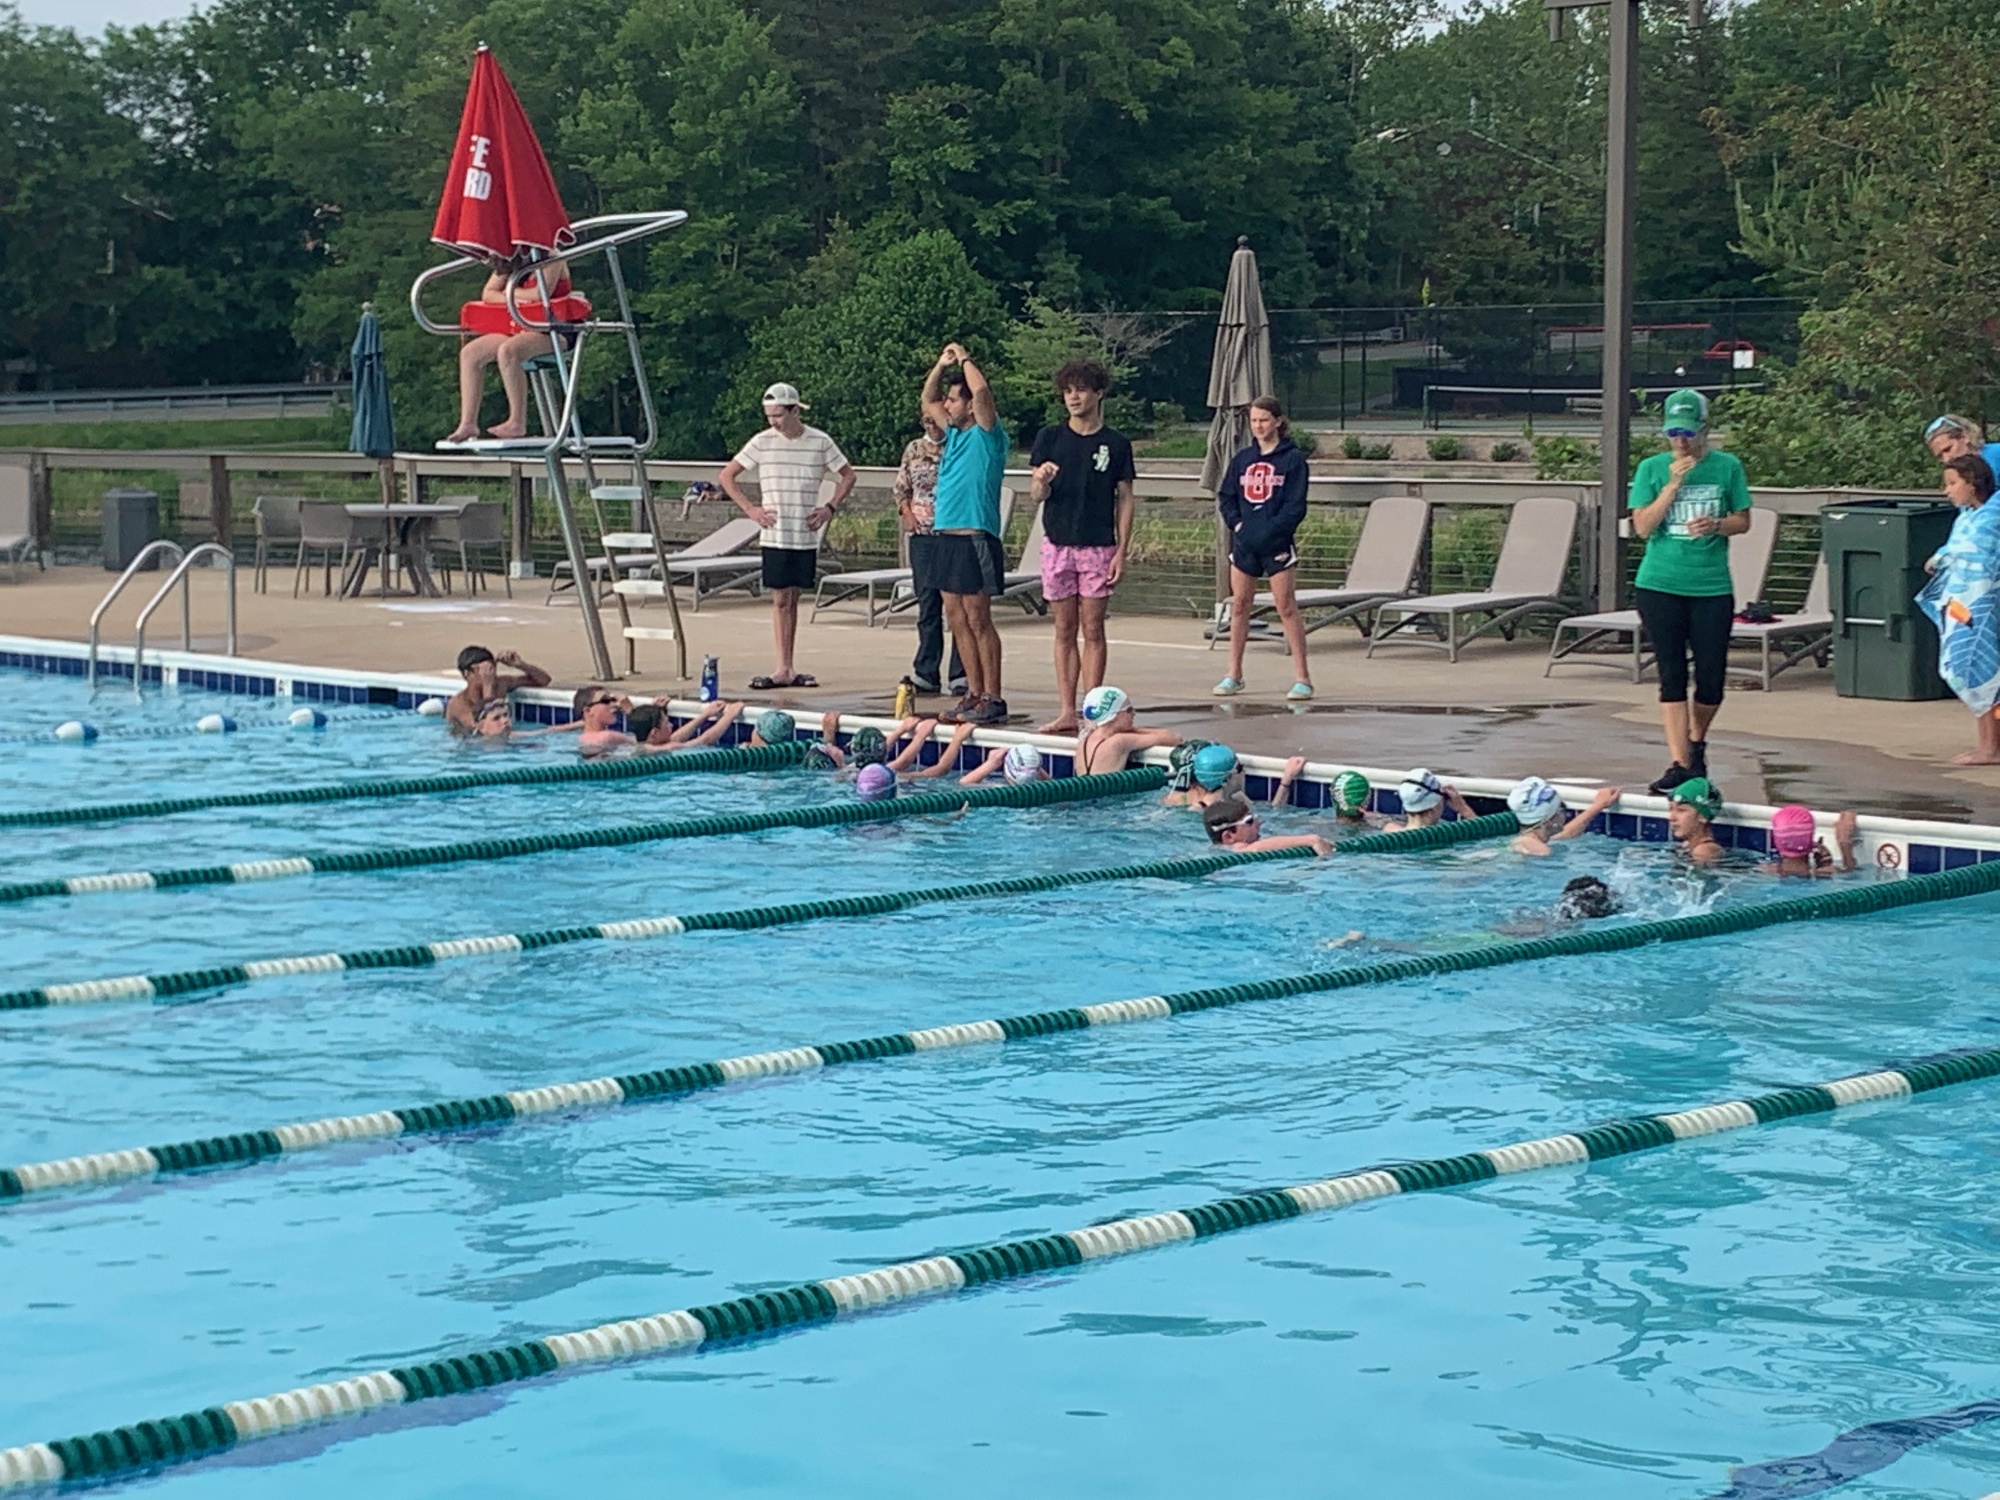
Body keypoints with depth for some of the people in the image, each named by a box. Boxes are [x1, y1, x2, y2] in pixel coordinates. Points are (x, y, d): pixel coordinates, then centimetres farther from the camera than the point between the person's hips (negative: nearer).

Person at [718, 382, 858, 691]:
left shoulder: (820, 442, 0)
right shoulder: (762, 442, -2)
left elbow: (847, 476, 13)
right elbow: (726, 476, 5)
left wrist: (830, 507, 1)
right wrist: (750, 509, -2)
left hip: (806, 535, 1)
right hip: (774, 535, -1)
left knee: (793, 599, 8)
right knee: (780, 600, -2)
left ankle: (788, 669, 12)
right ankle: (784, 669, -2)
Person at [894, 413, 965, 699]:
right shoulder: (914, 450, 12)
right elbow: (900, 488, 20)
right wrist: (906, 512, 4)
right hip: (923, 536, 4)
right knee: (928, 606, 7)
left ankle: (960, 675, 1)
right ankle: (925, 673, 11)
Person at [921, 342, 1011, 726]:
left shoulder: (987, 435, -7)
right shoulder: (954, 433, 15)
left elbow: (981, 389, -23)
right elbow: (927, 400, 30)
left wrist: (964, 358, -6)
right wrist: (942, 364, 16)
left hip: (975, 538, -8)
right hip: (947, 535, 8)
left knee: (978, 620, -7)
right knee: (957, 620, 9)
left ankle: (993, 699, -4)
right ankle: (974, 693, 15)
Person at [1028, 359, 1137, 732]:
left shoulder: (1116, 444, 1)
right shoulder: (1050, 438, 5)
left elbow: (1125, 500, 3)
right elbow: (1035, 495, 3)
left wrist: (1122, 551, -5)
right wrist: (1042, 481, -21)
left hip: (1098, 547, -2)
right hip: (1057, 544, 2)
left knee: (1092, 631, 0)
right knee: (1065, 630, 5)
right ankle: (1066, 712, 8)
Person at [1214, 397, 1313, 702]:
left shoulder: (1293, 459, -3)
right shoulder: (1242, 459, 11)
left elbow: (1295, 505, -8)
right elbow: (1225, 496, 12)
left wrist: (1270, 531, -16)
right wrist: (1237, 523, -4)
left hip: (1277, 545, -5)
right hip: (1243, 543, 5)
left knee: (1287, 607, -6)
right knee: (1239, 606, 9)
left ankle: (1302, 677, -4)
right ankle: (1234, 675, 18)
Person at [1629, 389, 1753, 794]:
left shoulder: (1727, 467, 3)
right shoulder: (1652, 469, 2)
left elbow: (1743, 520, 8)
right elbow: (1642, 526, -5)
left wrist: (1715, 525, -13)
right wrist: (1673, 485, -13)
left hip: (1712, 587, 1)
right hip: (1660, 585, -1)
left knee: (1711, 677, 3)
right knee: (1672, 675, -3)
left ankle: (1696, 742, 31)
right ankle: (1680, 763, -1)